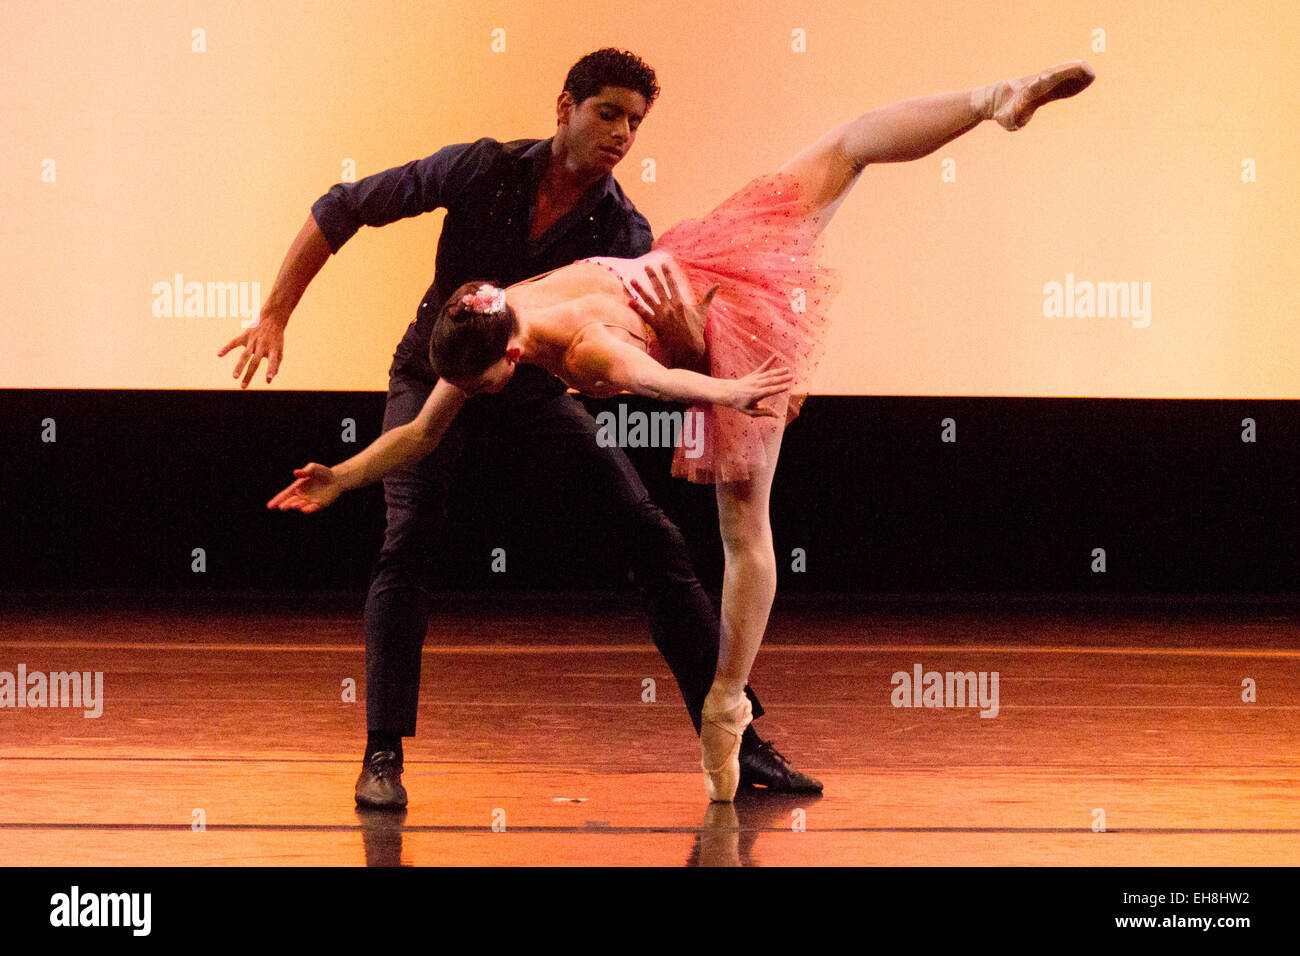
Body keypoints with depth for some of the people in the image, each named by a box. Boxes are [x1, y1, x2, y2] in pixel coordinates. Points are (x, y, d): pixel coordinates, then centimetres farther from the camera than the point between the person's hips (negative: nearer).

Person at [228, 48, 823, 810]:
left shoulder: (623, 232, -11)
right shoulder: (484, 170, -14)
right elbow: (343, 210, -8)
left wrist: (669, 321, -45)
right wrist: (275, 317, -12)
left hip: (535, 392, 2)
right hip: (436, 376, -2)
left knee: (655, 538, -8)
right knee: (409, 545, -23)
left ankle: (737, 740, -4)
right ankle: (383, 755, -17)